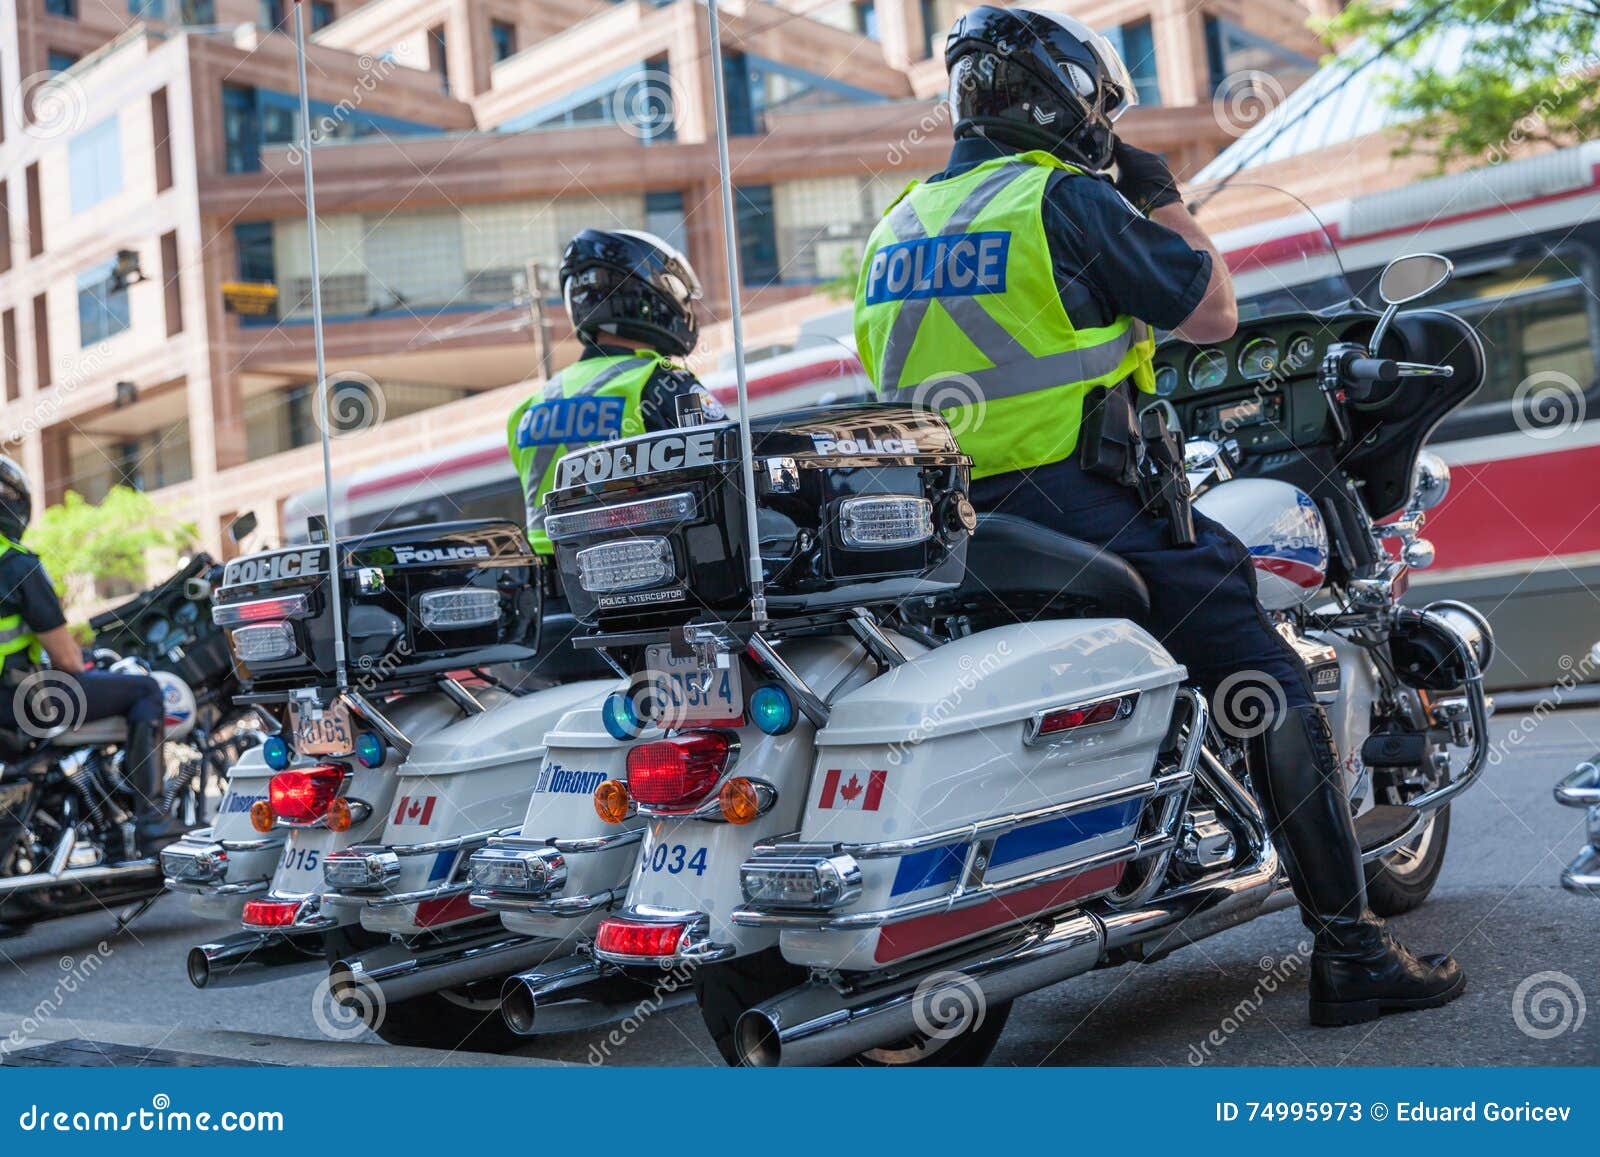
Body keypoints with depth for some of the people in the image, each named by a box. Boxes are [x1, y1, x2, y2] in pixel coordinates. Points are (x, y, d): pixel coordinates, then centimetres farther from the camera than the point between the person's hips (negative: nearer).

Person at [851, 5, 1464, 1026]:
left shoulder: (894, 227, 16)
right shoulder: (1066, 198, -6)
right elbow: (1213, 311, 0)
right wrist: (1165, 199, 13)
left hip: (936, 524, 8)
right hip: (1075, 505, -8)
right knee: (1276, 693, -2)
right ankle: (1351, 952, -2)